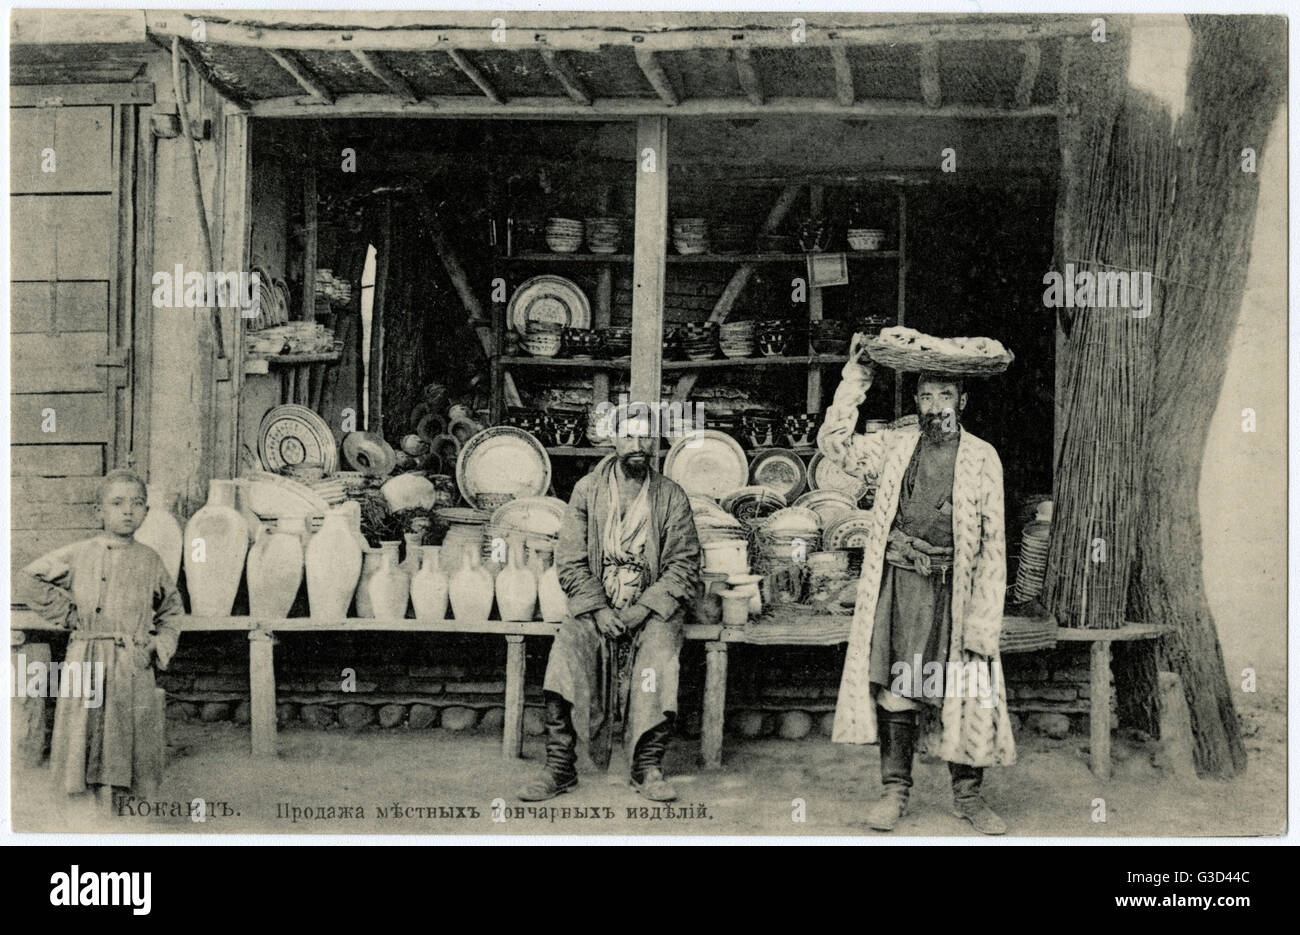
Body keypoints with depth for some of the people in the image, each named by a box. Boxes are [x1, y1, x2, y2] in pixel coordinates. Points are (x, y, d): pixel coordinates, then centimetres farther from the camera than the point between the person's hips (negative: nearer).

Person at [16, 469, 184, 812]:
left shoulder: (150, 561, 10)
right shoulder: (78, 555, 3)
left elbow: (172, 609, 22)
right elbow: (28, 581, 8)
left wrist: (161, 646, 7)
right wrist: (68, 613, 5)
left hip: (134, 668, 1)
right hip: (88, 664, -1)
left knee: (132, 741, 1)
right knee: (95, 749, -2)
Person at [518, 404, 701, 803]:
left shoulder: (672, 497, 5)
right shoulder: (587, 490, 6)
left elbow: (684, 564, 1)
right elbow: (570, 561, 2)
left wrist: (644, 608, -13)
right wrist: (598, 609, -12)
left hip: (653, 606, -1)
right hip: (595, 603, 1)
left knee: (660, 651, -30)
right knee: (566, 651, -26)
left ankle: (648, 768, -21)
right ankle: (559, 768, -20)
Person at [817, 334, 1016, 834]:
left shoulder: (982, 457, 3)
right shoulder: (896, 443, 9)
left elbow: (992, 540, 0)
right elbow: (835, 443, 0)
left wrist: (982, 618, -7)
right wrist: (855, 380, -4)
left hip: (954, 586, -1)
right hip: (899, 581, 1)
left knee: (965, 694, 0)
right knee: (895, 688, 5)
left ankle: (968, 794, 14)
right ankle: (895, 790, 16)